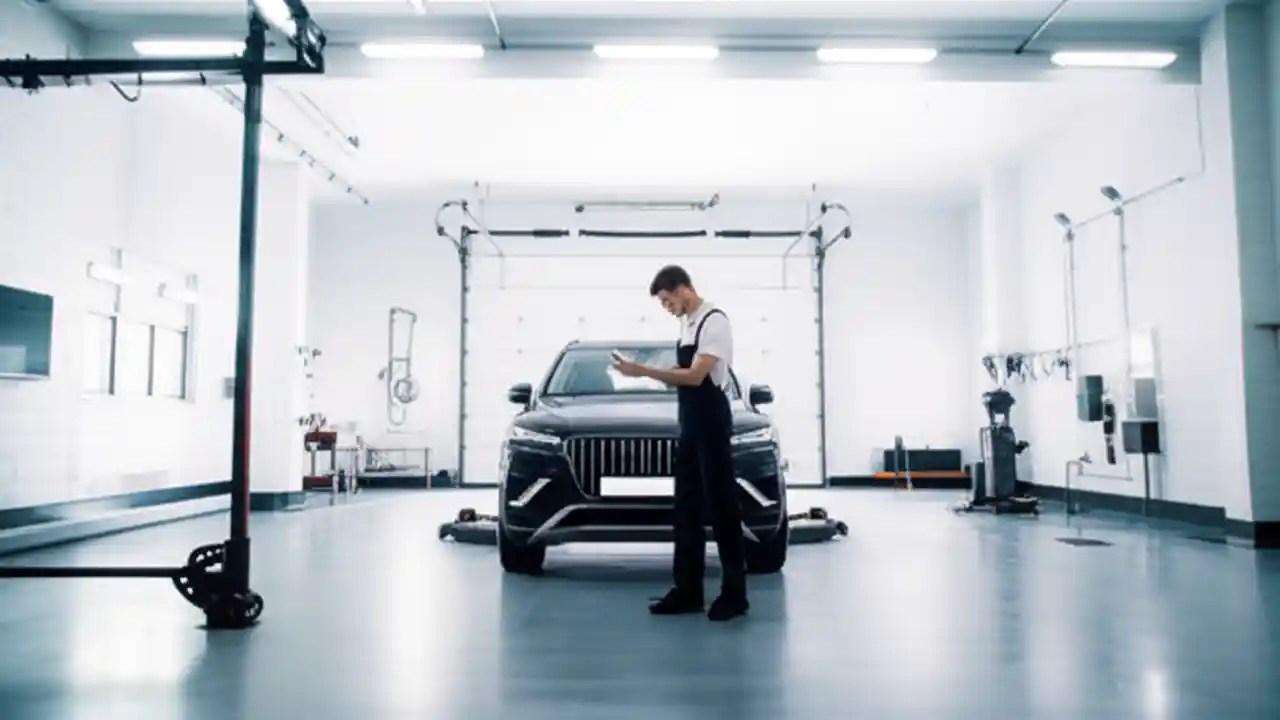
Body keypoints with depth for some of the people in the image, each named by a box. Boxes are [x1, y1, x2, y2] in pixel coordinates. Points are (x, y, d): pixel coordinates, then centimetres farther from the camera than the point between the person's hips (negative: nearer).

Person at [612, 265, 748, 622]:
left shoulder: (714, 321, -14)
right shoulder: (687, 324, 15)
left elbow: (696, 376, -21)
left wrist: (643, 371, -20)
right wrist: (648, 371, 1)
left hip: (711, 421, -9)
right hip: (690, 423, 9)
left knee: (721, 504, -4)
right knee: (687, 505, 10)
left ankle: (734, 592, 4)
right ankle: (687, 589, 17)